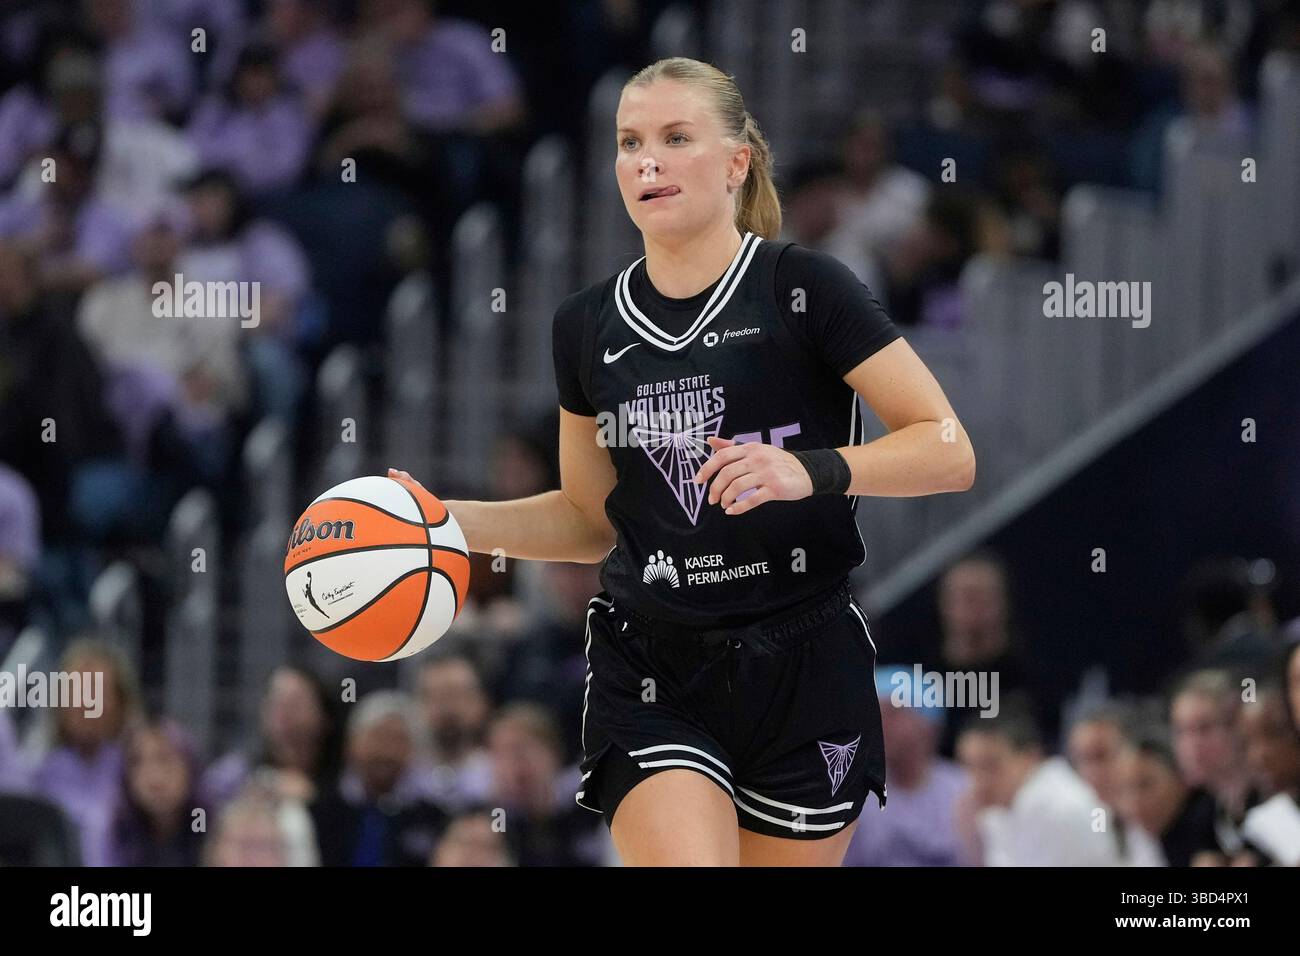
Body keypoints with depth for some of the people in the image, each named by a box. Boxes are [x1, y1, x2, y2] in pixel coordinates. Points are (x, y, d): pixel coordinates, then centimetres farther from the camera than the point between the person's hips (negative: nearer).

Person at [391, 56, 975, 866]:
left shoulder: (804, 289, -6)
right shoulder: (590, 327, 8)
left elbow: (950, 453, -10)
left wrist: (810, 472, -25)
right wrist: (448, 520, 4)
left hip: (802, 673, -2)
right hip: (652, 683, 2)